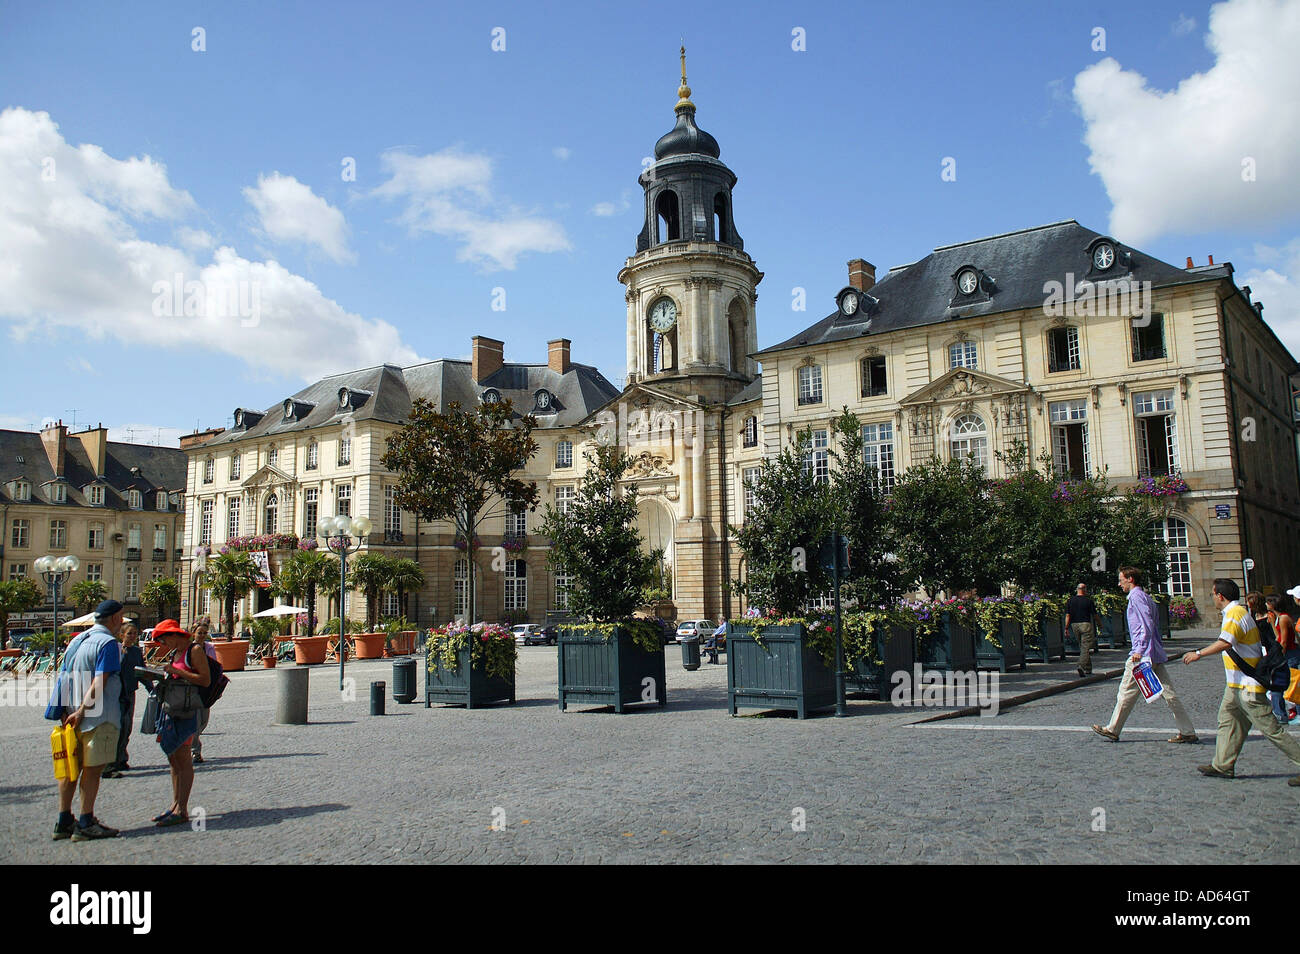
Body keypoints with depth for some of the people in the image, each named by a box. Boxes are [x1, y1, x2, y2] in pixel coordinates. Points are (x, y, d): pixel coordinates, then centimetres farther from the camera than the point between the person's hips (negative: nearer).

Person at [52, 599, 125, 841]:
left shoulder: (77, 640, 15)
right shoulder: (108, 643, -11)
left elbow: (63, 677, 15)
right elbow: (99, 682, -20)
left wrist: (66, 711, 14)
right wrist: (82, 710, -18)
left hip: (73, 715, 8)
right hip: (98, 716, -8)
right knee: (92, 769, -2)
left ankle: (64, 821, 20)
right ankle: (85, 825, 2)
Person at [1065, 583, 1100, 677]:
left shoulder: (1070, 601, 4)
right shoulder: (1088, 600, -5)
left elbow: (1067, 615, 1)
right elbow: (1094, 615, 3)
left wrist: (1066, 628, 3)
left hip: (1074, 625, 5)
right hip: (1086, 624, -5)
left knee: (1082, 647, 14)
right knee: (1086, 647, -6)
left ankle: (1088, 669, 18)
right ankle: (1081, 667, -22)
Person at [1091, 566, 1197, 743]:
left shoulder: (1136, 596, -9)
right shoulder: (1146, 597, 20)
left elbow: (1147, 624, -19)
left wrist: (1140, 650, -23)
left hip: (1143, 654, -9)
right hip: (1155, 654, 9)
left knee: (1127, 692, 0)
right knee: (1168, 693, 6)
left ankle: (1112, 730, 8)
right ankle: (1188, 732, 4)